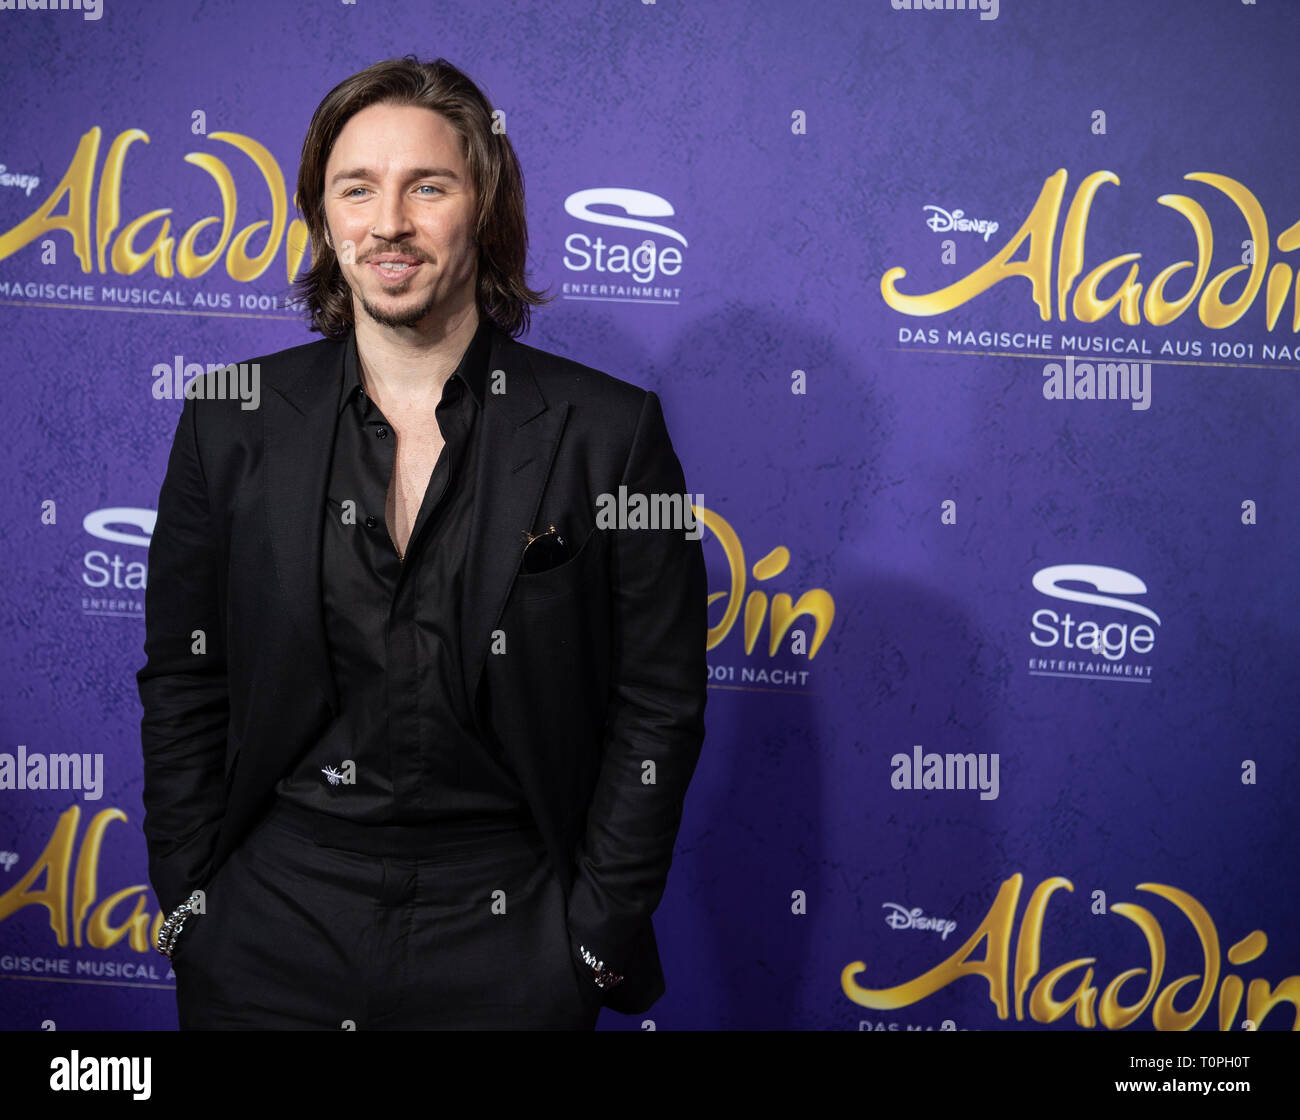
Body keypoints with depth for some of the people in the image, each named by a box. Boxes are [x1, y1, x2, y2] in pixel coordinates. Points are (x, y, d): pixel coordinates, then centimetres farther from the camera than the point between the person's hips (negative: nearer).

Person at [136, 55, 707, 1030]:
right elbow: (182, 685, 4)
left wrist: (599, 935, -6)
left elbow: (658, 706, -5)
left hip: (507, 946, -1)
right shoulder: (232, 421, -1)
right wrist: (189, 909, 1)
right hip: (272, 930, 2)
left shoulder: (610, 431, -8)